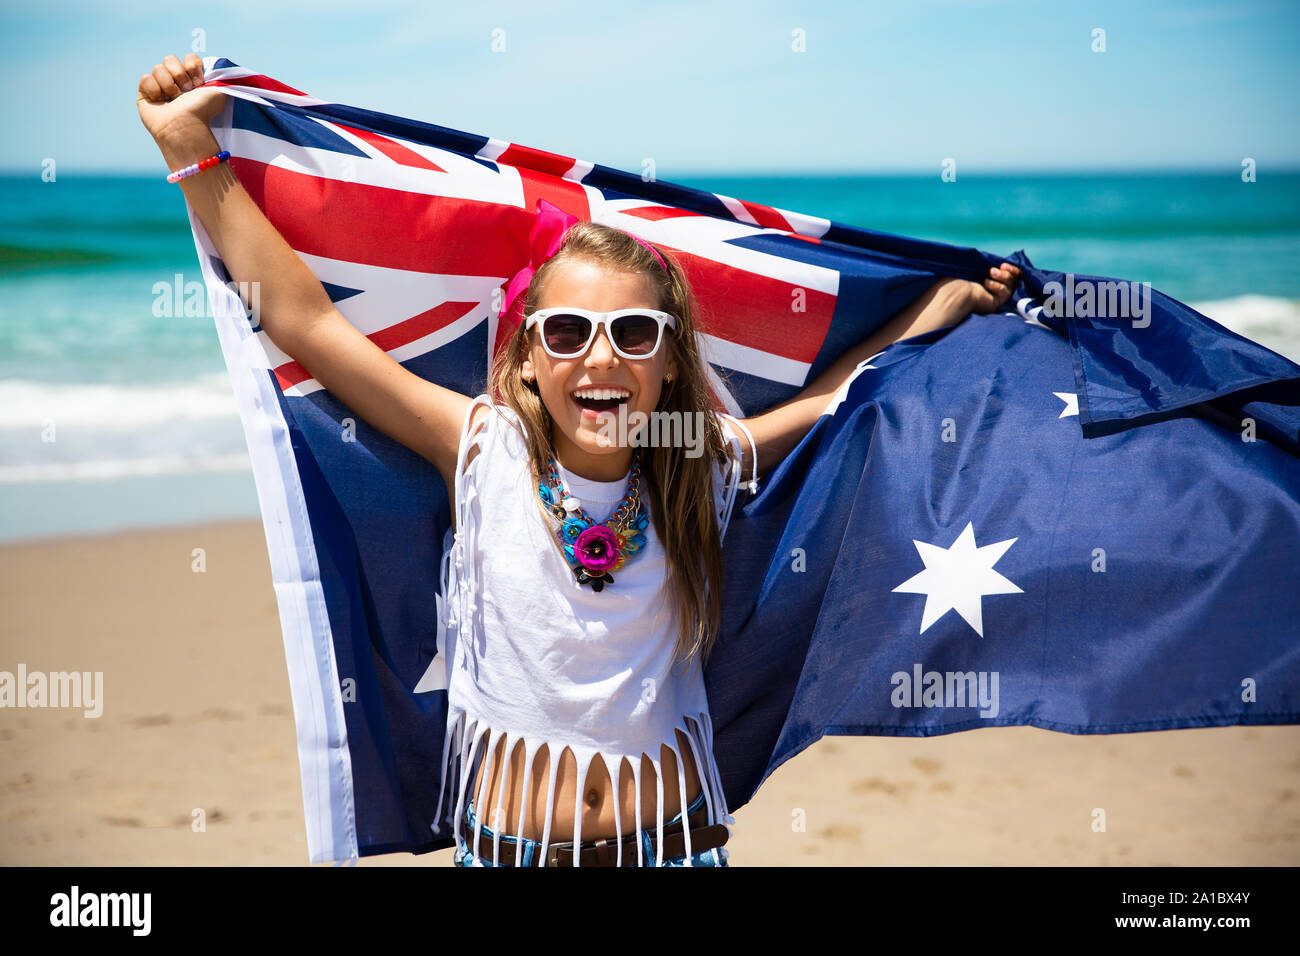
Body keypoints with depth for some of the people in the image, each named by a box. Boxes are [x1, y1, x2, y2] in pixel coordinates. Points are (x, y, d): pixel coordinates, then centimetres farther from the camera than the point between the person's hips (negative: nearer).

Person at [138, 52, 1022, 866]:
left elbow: (840, 386, 12)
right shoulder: (484, 454, -10)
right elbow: (303, 319, -11)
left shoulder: (707, 464, -4)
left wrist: (963, 293, 15)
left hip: (675, 842, 2)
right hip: (505, 846, -1)